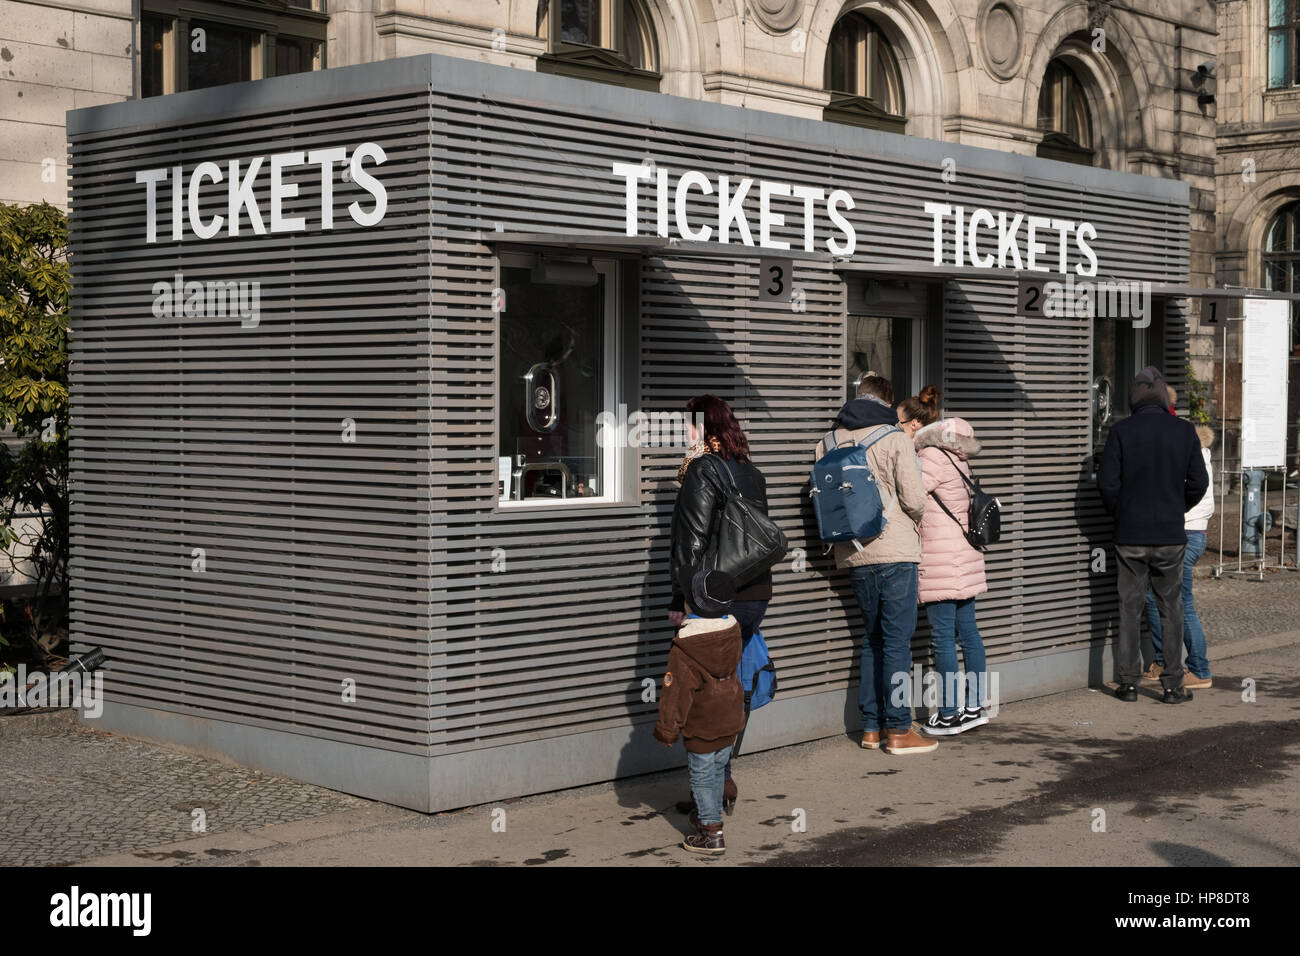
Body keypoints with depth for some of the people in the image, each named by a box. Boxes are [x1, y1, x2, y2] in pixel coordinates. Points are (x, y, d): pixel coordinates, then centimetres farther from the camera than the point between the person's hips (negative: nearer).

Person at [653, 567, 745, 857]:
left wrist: (667, 729, -8)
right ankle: (710, 816, 37)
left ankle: (712, 835, 8)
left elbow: (676, 693, -19)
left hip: (701, 728, -7)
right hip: (730, 719, 7)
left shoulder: (684, 649, -24)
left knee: (702, 776, 5)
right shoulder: (732, 630, -5)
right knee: (717, 770, 21)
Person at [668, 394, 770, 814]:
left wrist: (680, 599, -13)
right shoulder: (751, 473, 11)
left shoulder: (702, 469, -11)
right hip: (756, 595, 8)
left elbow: (694, 540, -15)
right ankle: (722, 778, 19)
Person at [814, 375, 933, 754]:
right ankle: (898, 730, 1)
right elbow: (914, 499, -12)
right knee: (897, 641, -1)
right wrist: (914, 523, 9)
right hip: (895, 552, -5)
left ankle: (871, 727, 17)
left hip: (854, 554, 5)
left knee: (873, 638, 16)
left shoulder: (827, 444, 7)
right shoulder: (894, 438, -8)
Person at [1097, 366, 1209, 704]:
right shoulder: (1184, 431, -3)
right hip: (1170, 536, 1)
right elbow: (1198, 482, 1)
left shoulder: (1122, 431, -7)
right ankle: (1173, 684, 9)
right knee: (1171, 609, 9)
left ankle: (1128, 682, 10)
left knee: (1129, 608, 8)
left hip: (1130, 536, -1)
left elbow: (1107, 482, -8)